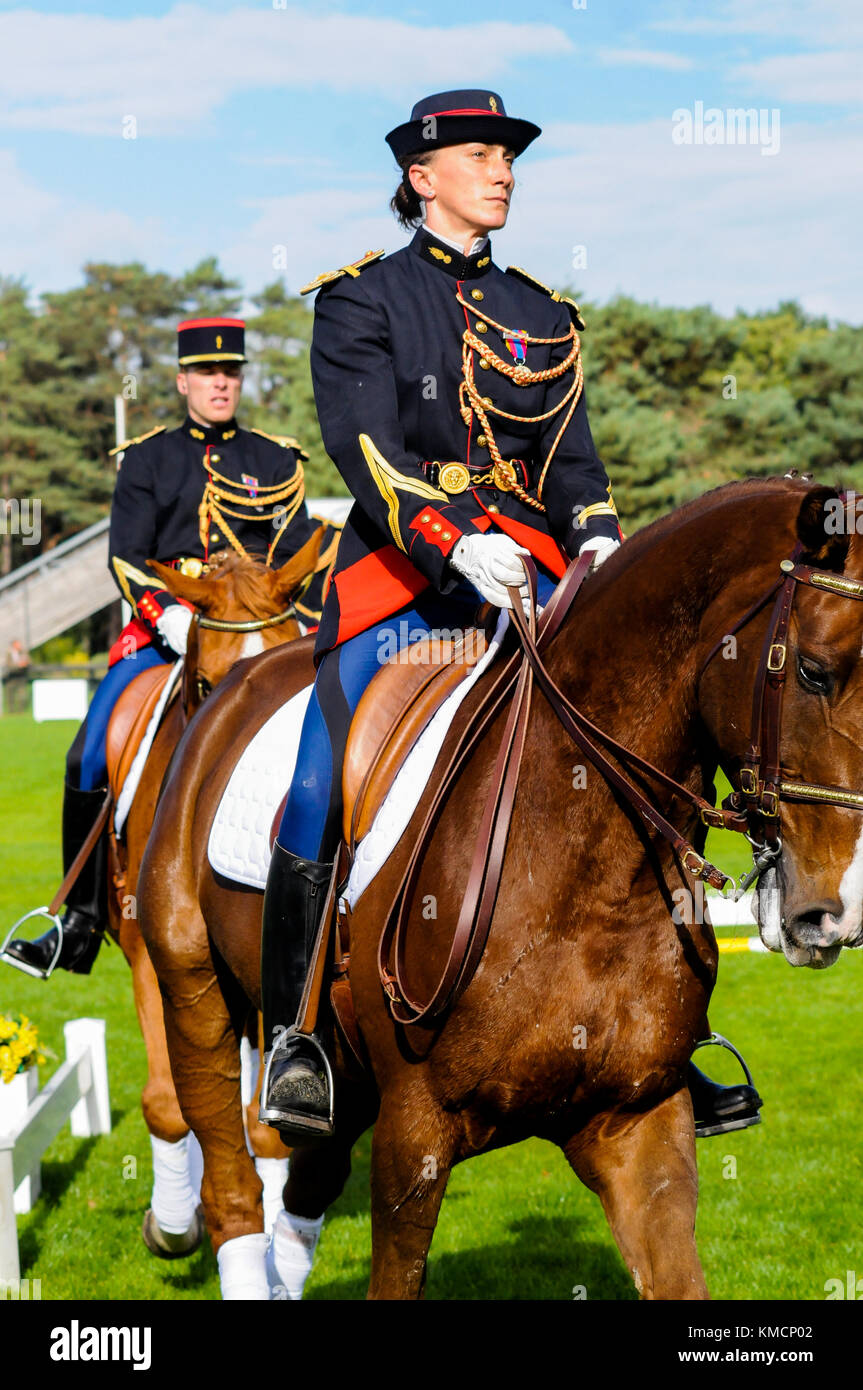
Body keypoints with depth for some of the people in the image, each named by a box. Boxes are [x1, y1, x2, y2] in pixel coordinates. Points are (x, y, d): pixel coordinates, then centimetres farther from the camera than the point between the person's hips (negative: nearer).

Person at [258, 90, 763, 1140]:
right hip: (401, 571, -4)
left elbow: (568, 457, 11)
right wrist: (452, 543, -25)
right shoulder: (360, 302, 5)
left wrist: (597, 538, -12)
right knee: (323, 783, -19)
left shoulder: (542, 317, 19)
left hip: (528, 571, 4)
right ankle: (293, 1034, -6)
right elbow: (368, 449, -9)